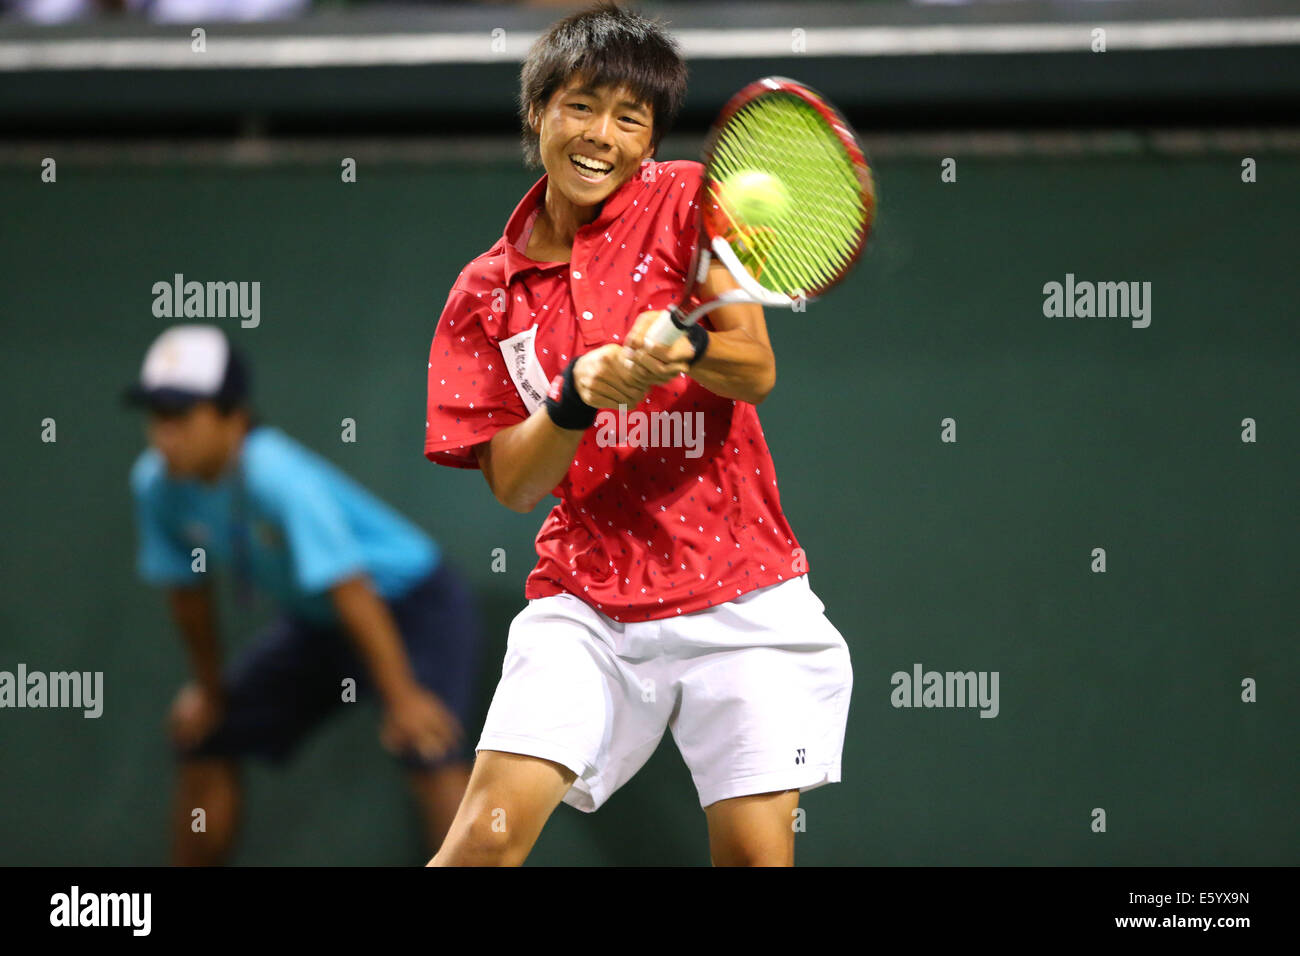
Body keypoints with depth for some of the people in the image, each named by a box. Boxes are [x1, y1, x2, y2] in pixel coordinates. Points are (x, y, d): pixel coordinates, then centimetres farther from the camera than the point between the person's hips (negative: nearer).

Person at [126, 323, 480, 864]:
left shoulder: (277, 477, -34)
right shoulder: (157, 484, -13)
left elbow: (350, 591, -36)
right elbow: (188, 590, 2)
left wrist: (403, 698, -38)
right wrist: (210, 691, 11)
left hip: (413, 605, -8)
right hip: (314, 623, 8)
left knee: (429, 751, -29)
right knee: (206, 741, 9)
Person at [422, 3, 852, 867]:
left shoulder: (684, 203, 0)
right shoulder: (488, 293, 6)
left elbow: (756, 370, -11)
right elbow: (513, 484, -1)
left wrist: (681, 349, -33)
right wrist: (577, 396, -21)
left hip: (740, 598, -1)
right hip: (587, 601, 1)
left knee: (756, 850, -10)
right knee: (489, 832, -14)